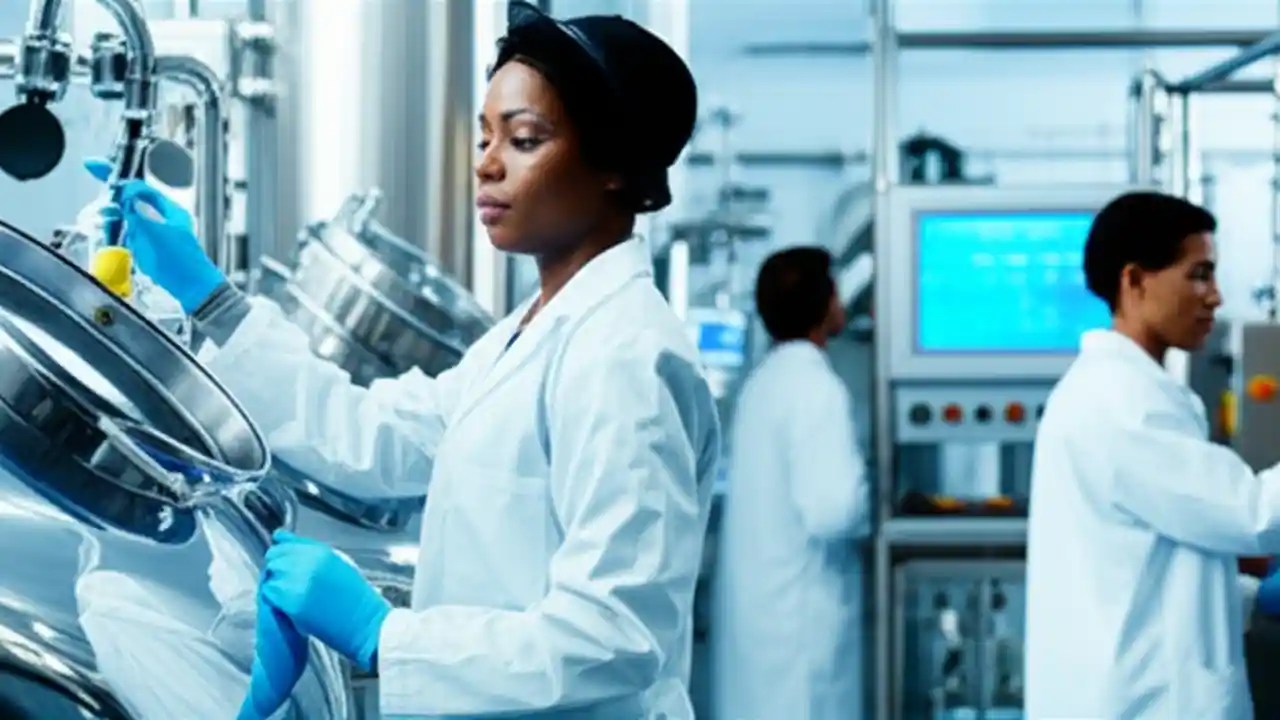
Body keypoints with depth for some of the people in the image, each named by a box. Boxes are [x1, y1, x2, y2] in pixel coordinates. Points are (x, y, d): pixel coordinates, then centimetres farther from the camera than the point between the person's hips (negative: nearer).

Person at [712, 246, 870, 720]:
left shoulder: (764, 380, 11)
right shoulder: (816, 388, -16)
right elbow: (832, 509, -25)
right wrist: (871, 503, -6)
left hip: (755, 608, 9)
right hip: (799, 614, -9)